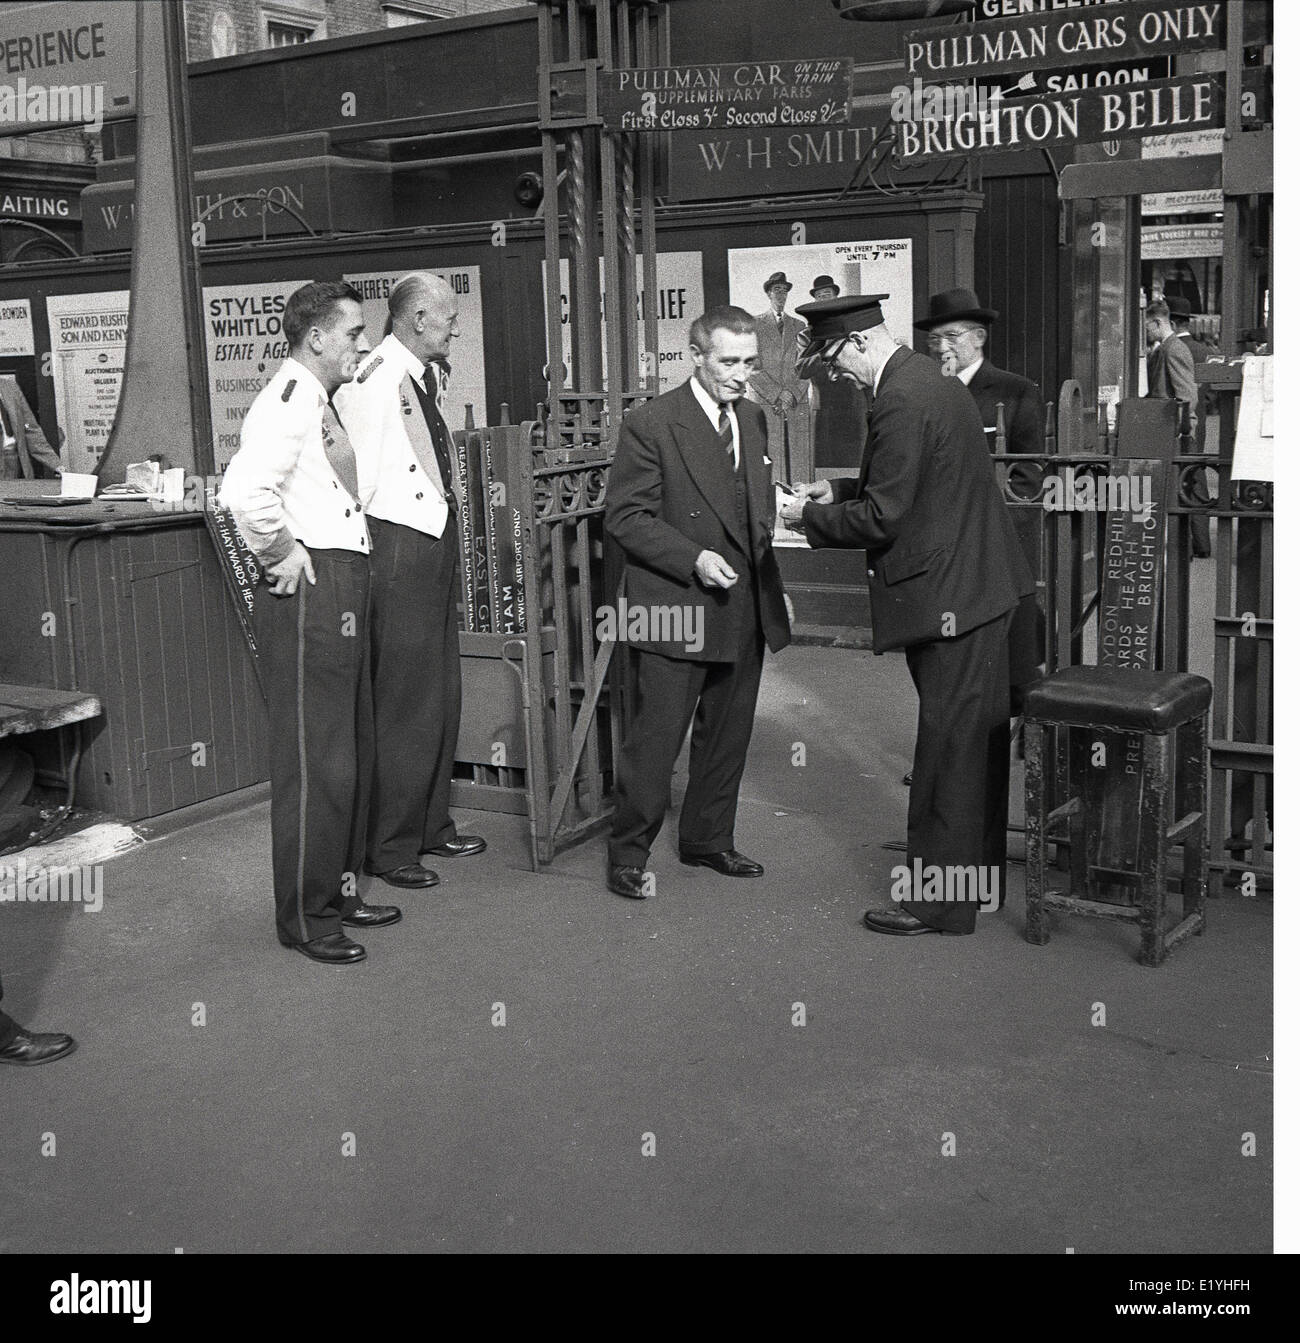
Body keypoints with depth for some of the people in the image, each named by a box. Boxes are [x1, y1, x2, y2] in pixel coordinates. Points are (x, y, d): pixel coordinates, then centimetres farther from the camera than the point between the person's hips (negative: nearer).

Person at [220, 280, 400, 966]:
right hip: (309, 593, -11)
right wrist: (281, 554, -19)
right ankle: (304, 916, 8)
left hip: (343, 592, 11)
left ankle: (337, 889, 31)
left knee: (350, 751, 18)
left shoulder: (321, 402, 17)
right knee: (315, 760, -4)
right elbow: (243, 490, -31)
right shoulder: (287, 399, -15)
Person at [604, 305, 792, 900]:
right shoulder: (650, 423, -10)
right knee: (654, 740, -2)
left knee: (728, 736, 16)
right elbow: (624, 517, -11)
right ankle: (628, 854, 13)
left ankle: (708, 840, 32)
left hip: (745, 608, 7)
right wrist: (694, 559, -20)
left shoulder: (752, 419, 13)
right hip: (675, 611, -7)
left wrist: (770, 581, 12)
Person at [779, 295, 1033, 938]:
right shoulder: (927, 379, 12)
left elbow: (882, 518, -21)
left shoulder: (903, 400, -20)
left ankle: (937, 899, 8)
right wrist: (838, 491, 12)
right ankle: (978, 873, 31)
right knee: (979, 739, 18)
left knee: (948, 746, -2)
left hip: (948, 596, -10)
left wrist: (811, 516, -7)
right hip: (977, 589, 10)